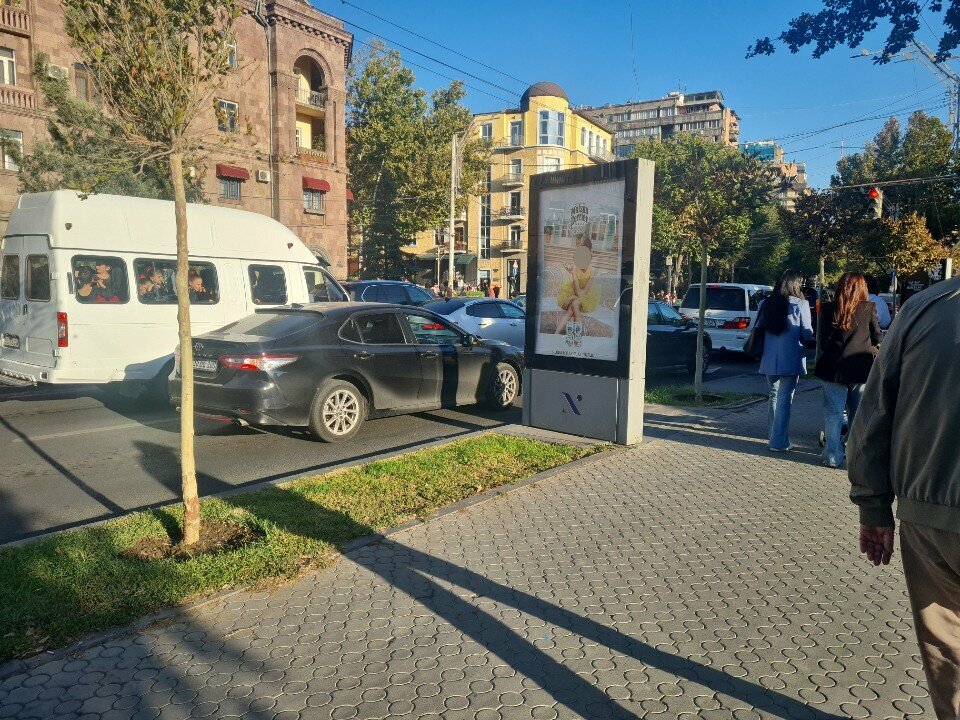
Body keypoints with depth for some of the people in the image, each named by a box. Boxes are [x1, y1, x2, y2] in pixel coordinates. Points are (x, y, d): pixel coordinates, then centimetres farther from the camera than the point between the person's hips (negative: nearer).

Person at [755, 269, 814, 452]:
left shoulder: (766, 304, 4)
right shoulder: (800, 305, -9)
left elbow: (758, 328, 11)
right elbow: (807, 335, -7)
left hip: (769, 360, 5)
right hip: (790, 361, -5)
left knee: (774, 396, 19)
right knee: (785, 399, 1)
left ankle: (776, 434, 28)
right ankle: (779, 441, 3)